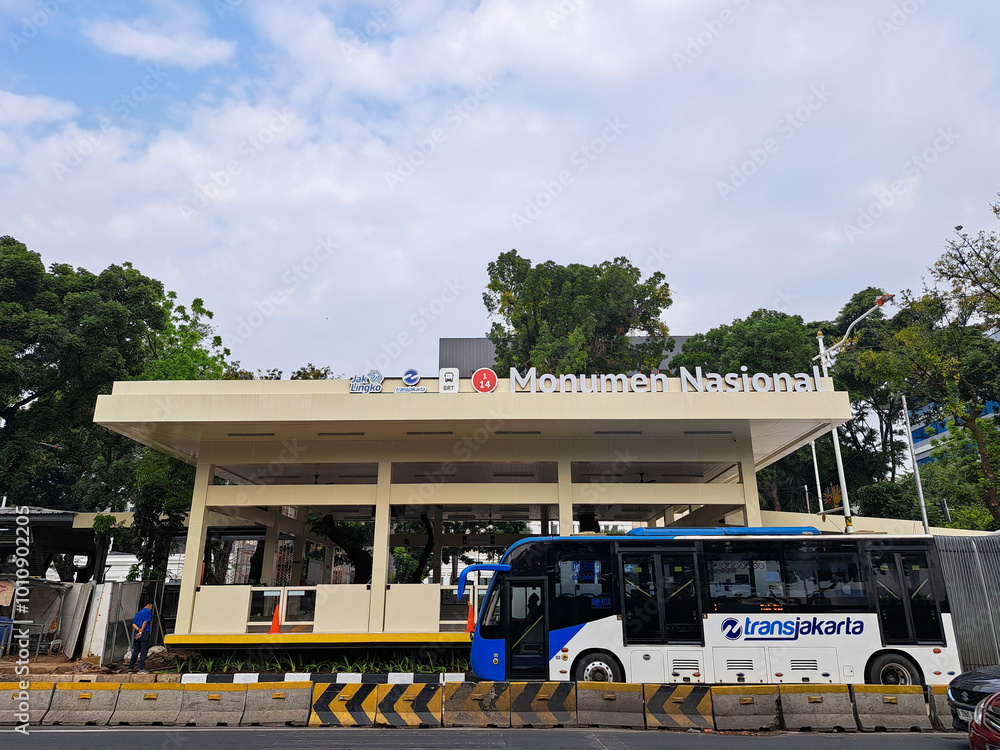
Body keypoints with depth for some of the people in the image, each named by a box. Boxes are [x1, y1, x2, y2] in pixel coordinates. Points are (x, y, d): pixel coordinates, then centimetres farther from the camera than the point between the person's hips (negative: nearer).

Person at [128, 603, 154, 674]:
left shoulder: (138, 613, 21)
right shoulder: (148, 611, 0)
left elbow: (133, 624, 10)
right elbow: (145, 622, -11)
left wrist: (138, 629, -4)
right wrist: (141, 631, -9)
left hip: (137, 633, 7)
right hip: (145, 633, -7)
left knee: (135, 652, 11)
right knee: (143, 651, -3)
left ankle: (130, 669, 11)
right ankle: (141, 669, -6)